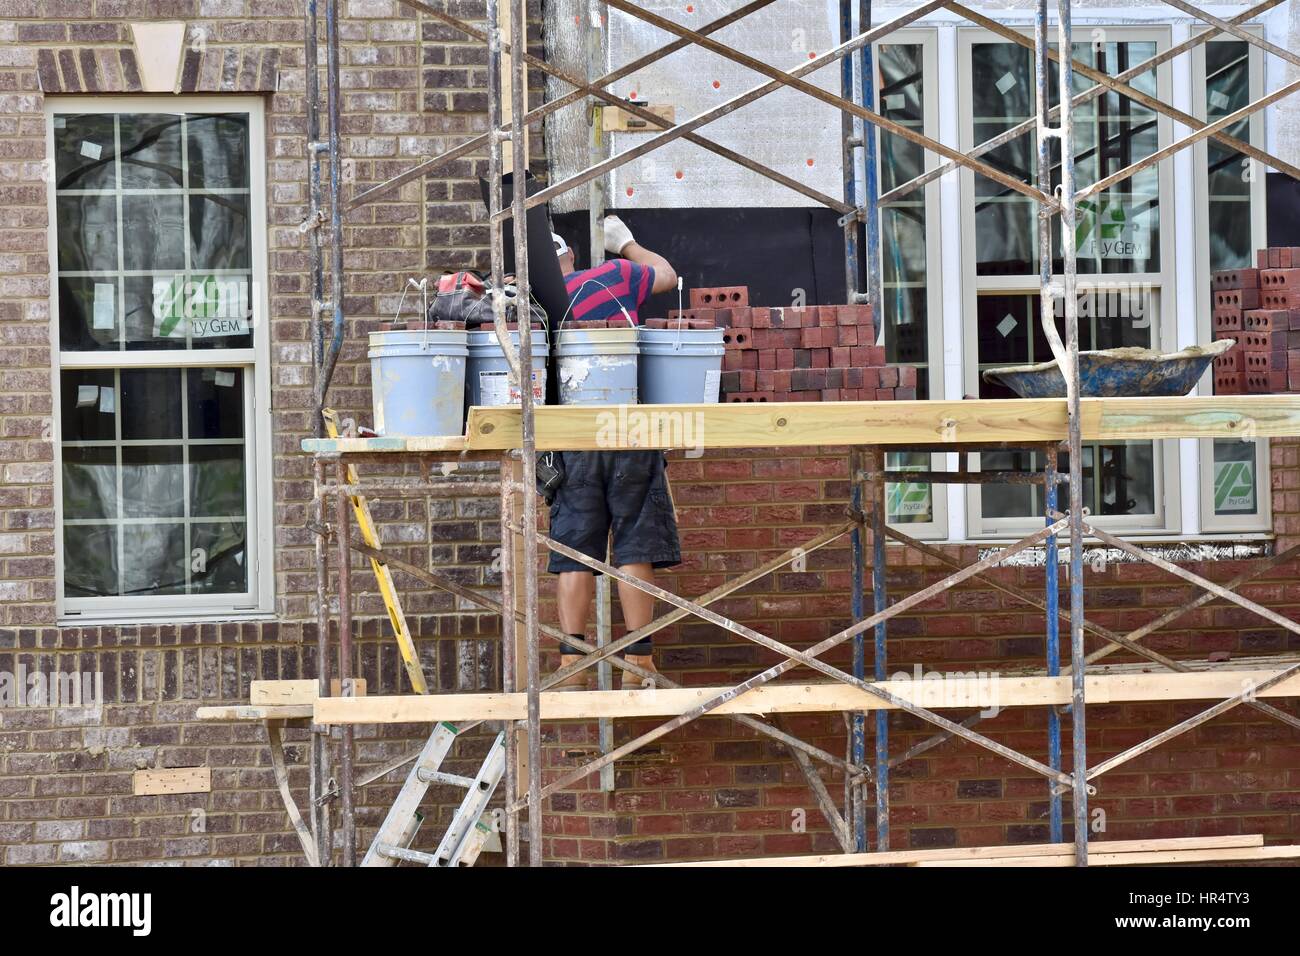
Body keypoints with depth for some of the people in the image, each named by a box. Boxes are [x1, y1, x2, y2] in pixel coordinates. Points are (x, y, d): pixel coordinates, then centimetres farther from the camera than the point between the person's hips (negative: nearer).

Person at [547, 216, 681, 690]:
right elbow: (667, 275, 20)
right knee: (634, 551, 0)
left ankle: (572, 667, -1)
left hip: (572, 441, 2)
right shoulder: (612, 277, 2)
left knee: (574, 557, 4)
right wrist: (625, 244, 35)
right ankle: (638, 664, -2)